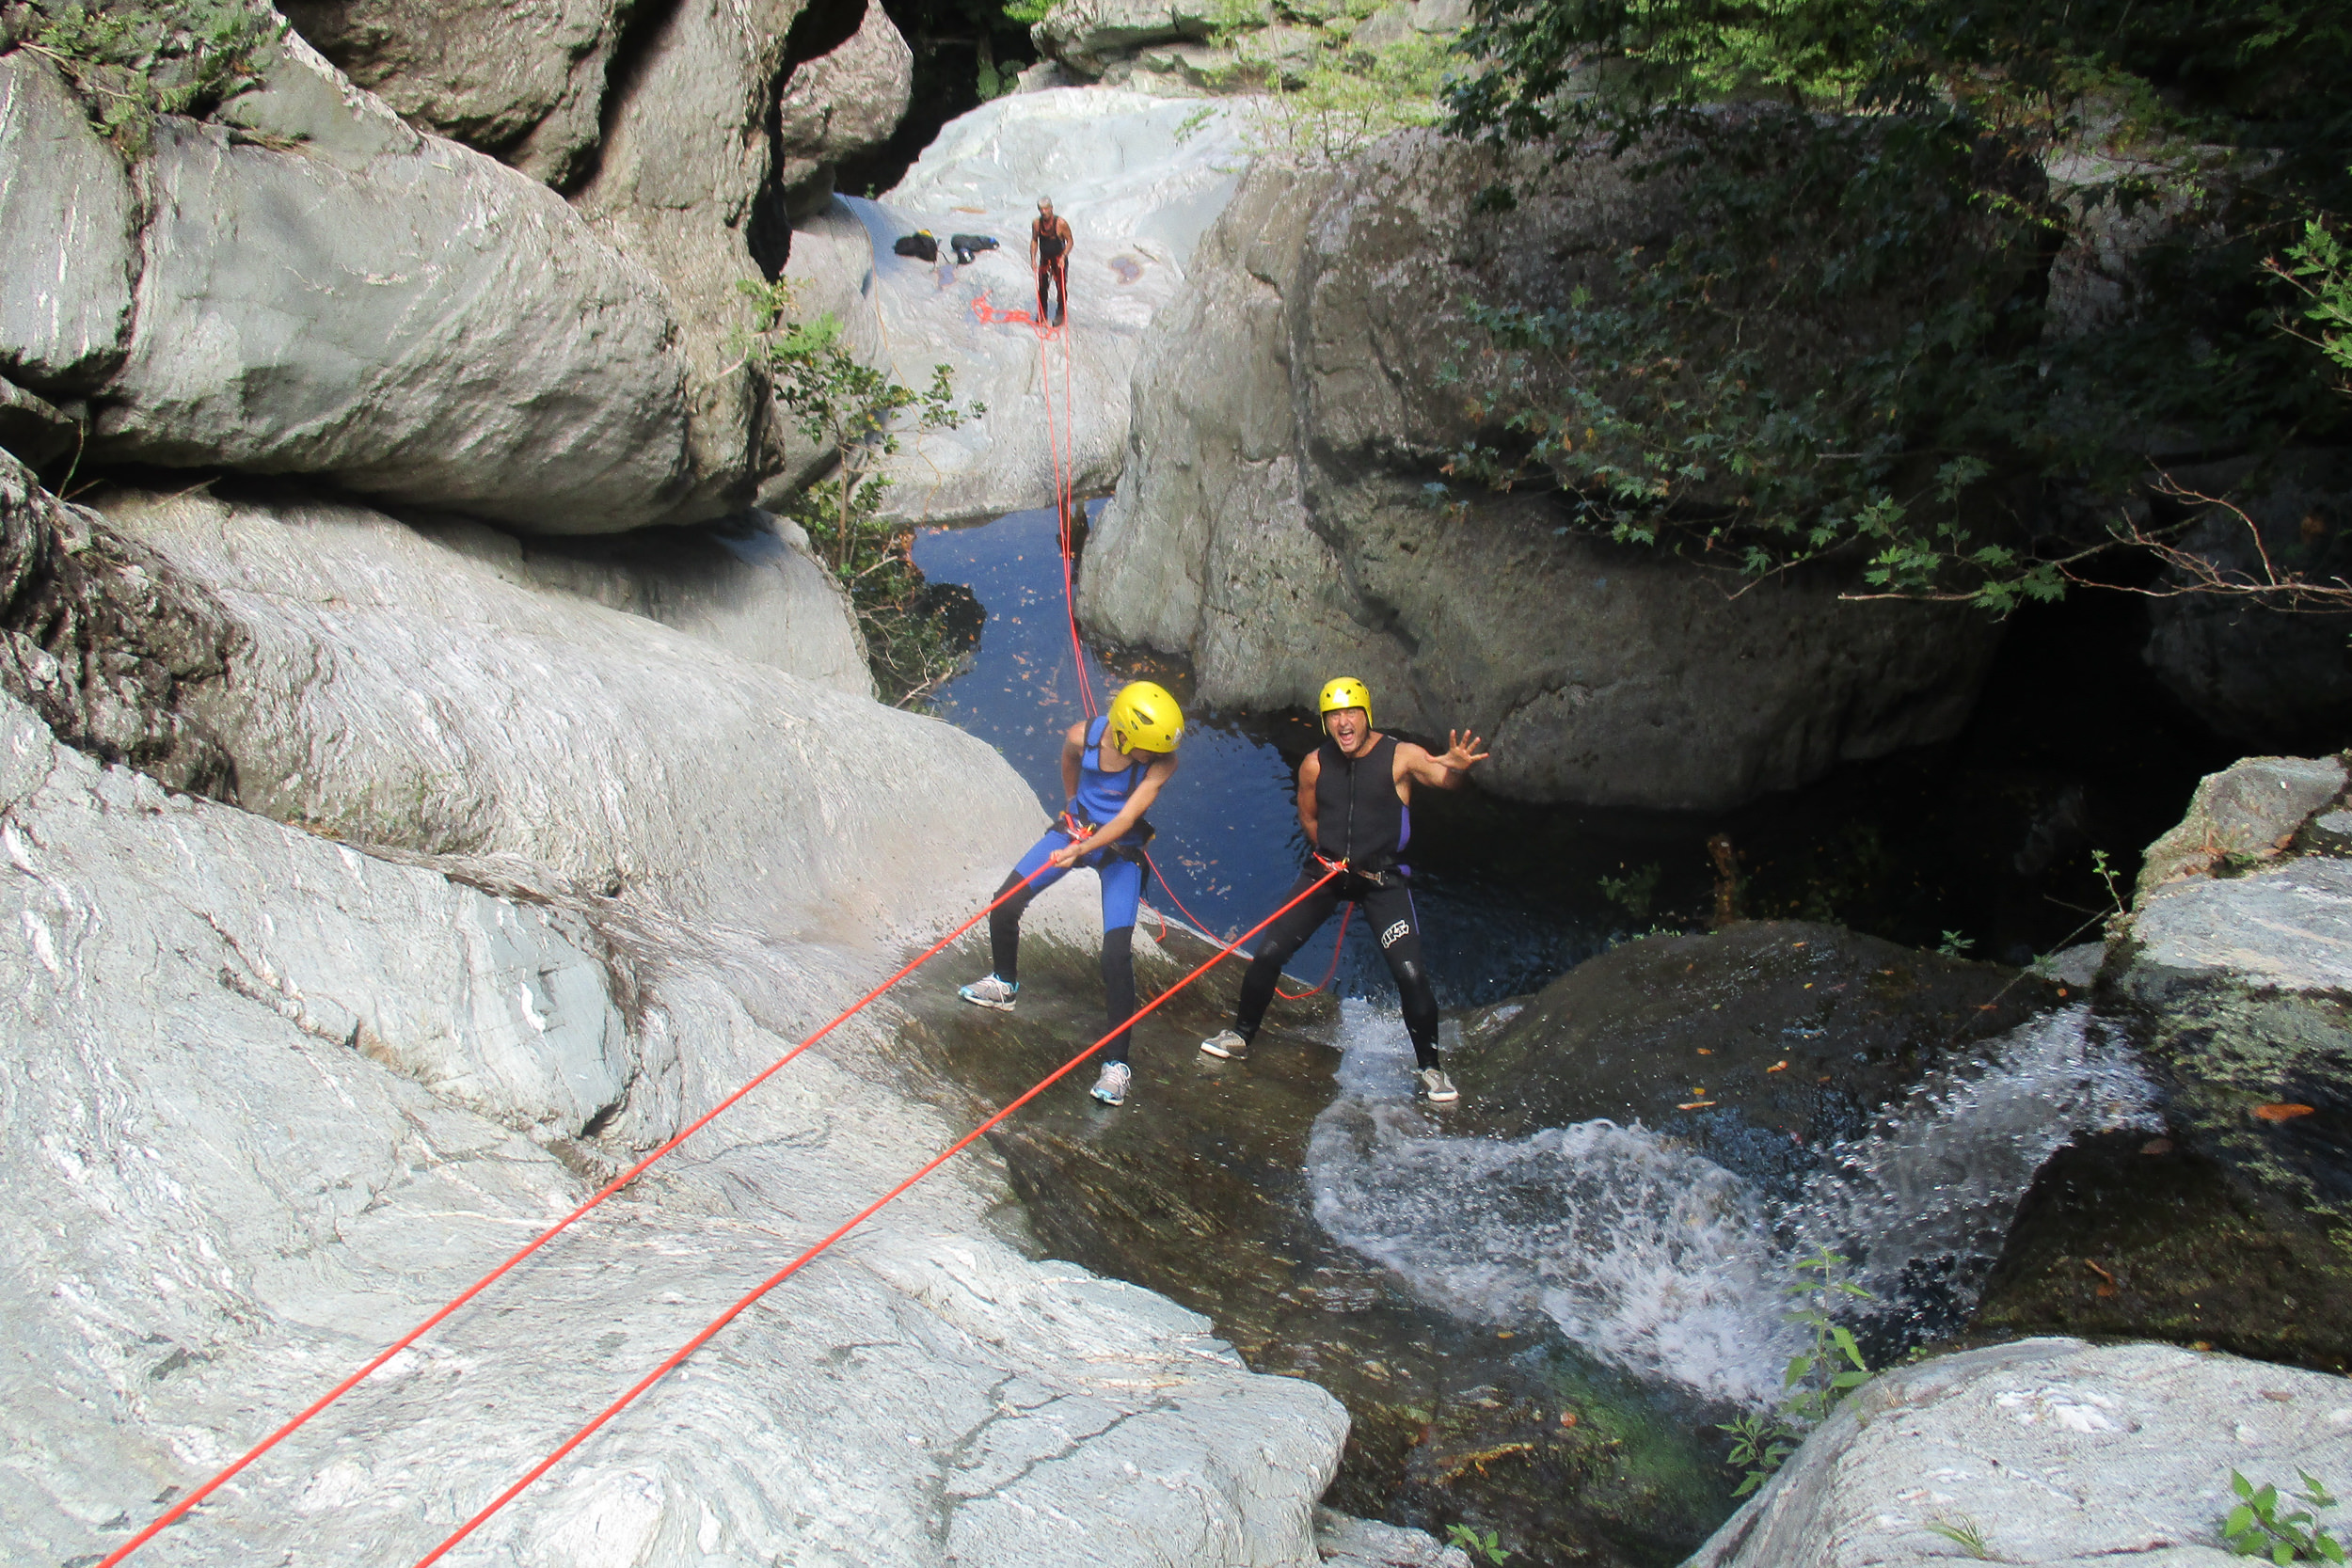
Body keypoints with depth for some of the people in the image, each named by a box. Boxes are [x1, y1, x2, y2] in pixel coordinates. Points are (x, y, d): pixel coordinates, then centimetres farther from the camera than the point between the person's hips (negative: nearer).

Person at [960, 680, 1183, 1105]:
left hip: (1121, 850, -3)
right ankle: (1004, 983, 31)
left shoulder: (1162, 761, -26)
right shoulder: (1083, 736, -19)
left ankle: (1117, 1063, -8)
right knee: (1004, 906, 0)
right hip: (1074, 829, 3)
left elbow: (1126, 820, -29)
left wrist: (1080, 850, -41)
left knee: (1117, 955, -15)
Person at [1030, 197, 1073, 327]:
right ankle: (1041, 312, 24)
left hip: (1059, 259, -3)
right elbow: (1034, 241, 5)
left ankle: (1061, 313, 14)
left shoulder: (1061, 223, -20)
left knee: (1061, 286, 0)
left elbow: (1070, 241, -12)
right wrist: (1033, 258, -4)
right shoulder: (1036, 224, -9)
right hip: (1044, 259, 3)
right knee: (1042, 286, 8)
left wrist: (1063, 256, -22)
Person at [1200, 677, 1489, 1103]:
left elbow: (1443, 779, -32)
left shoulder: (1401, 756, -14)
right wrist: (1333, 854, 6)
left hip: (1382, 878, -3)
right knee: (1268, 951, -3)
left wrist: (1457, 768, -54)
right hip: (1327, 870, 3)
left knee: (1411, 973, -13)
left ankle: (1428, 1068, 8)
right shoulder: (1315, 765, -3)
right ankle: (1241, 1036, 20)